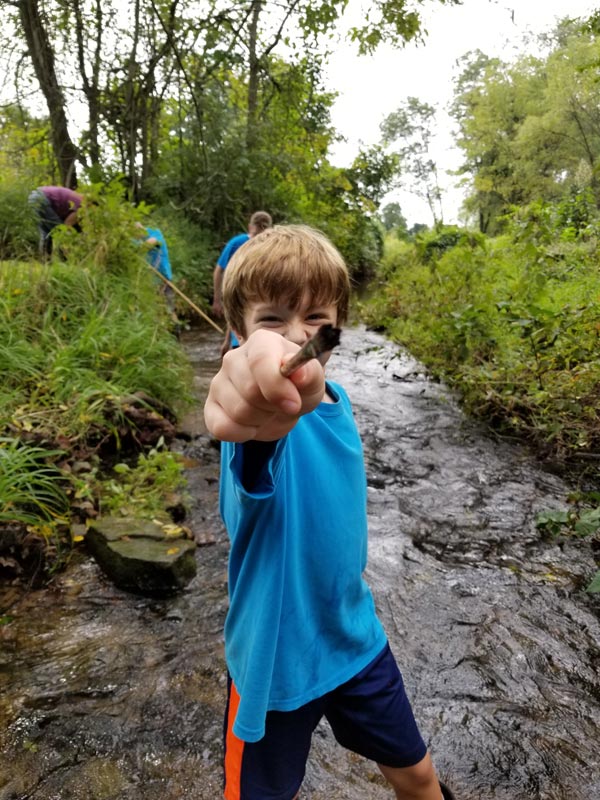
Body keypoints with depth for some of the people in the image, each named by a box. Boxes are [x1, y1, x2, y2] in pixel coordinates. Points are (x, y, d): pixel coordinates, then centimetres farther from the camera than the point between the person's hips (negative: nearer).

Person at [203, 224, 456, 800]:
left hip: (356, 638, 5)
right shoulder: (268, 408, -27)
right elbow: (267, 437, -55)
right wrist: (267, 410, -74)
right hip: (277, 655, -5)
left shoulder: (334, 402, -5)